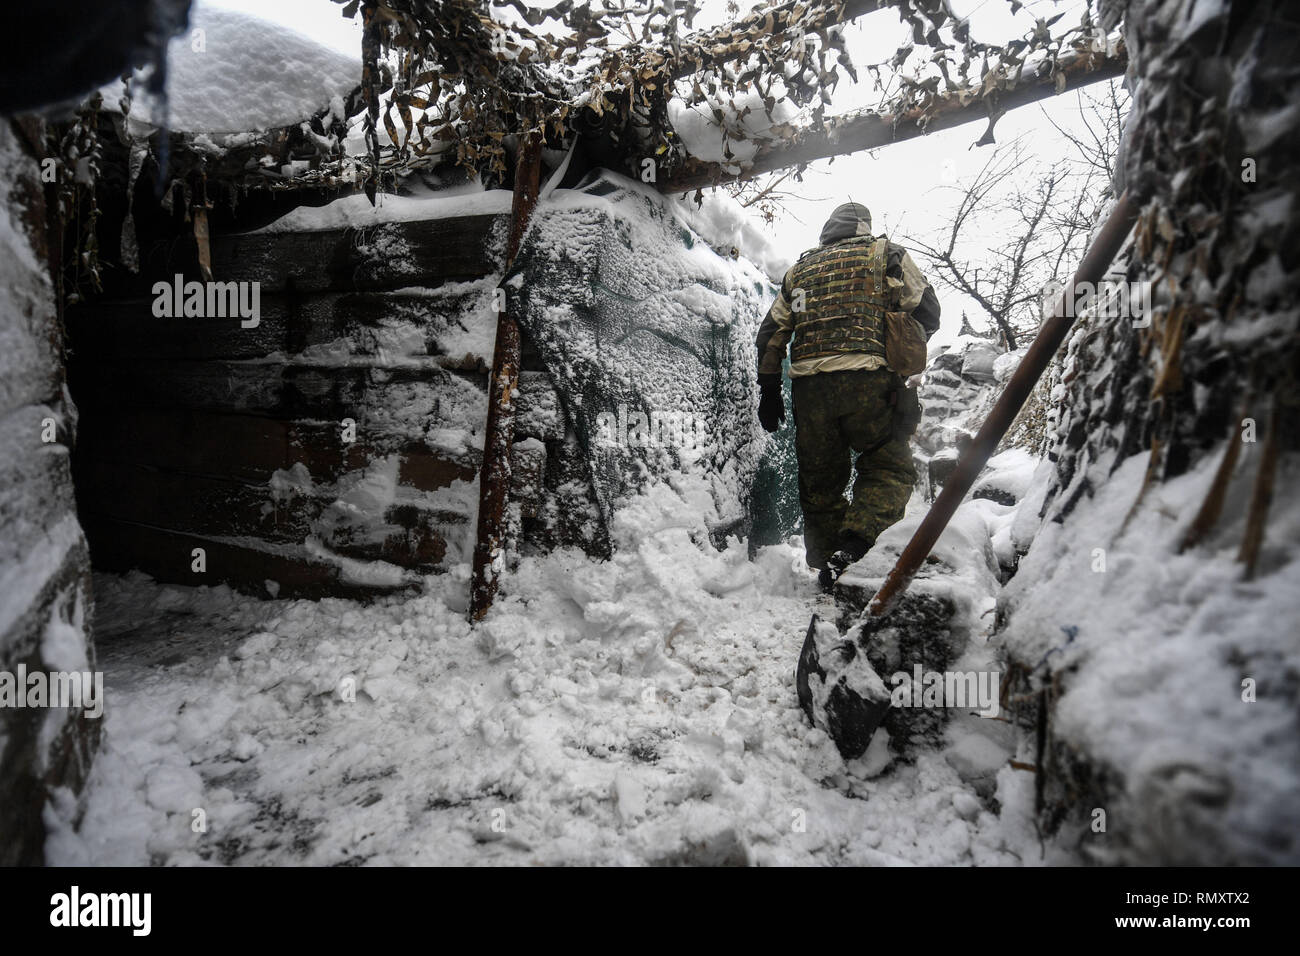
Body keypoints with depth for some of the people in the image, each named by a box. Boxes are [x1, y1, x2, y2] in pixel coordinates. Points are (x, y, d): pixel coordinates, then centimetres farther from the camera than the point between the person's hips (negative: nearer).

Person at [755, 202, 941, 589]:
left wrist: (769, 392, 21)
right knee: (889, 469, 3)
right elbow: (926, 314, 7)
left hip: (808, 386, 4)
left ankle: (827, 563, 9)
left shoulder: (799, 269, 25)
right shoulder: (884, 252, 15)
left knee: (819, 481, 12)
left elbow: (770, 335, 19)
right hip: (867, 381, -3)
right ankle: (853, 546, -19)